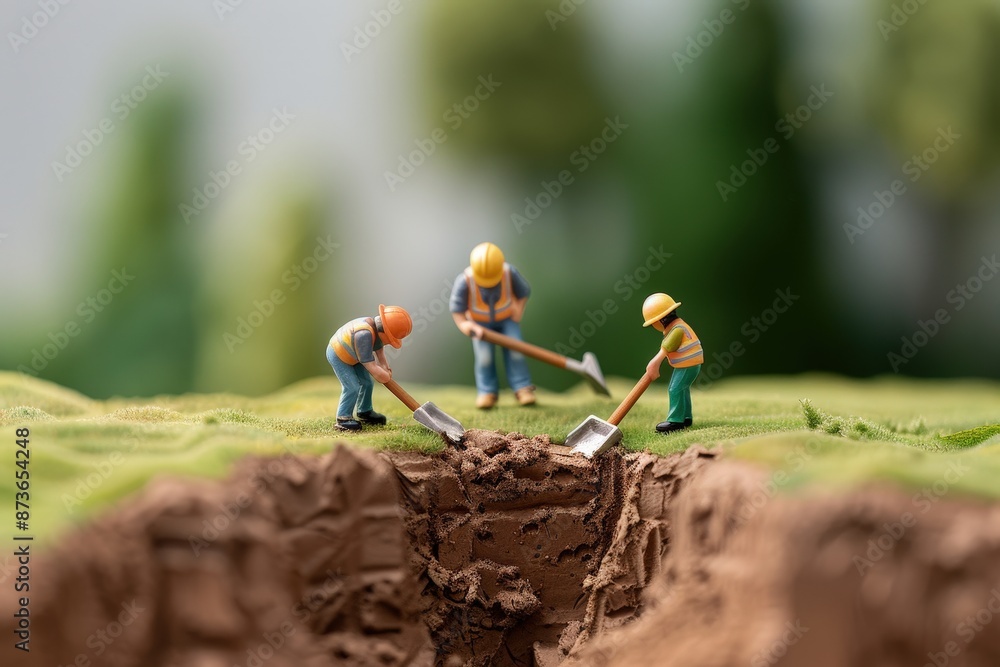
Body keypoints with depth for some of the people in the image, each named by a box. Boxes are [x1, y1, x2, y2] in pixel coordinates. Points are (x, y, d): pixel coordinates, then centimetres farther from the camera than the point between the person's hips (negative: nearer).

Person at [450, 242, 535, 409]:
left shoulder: (510, 273, -26)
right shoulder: (464, 281, -30)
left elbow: (524, 292, -5)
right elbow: (457, 310, -21)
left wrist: (518, 311, -14)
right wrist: (466, 326, -36)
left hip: (507, 318, 1)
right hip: (480, 322, -1)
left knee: (514, 349, -15)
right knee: (484, 354, -17)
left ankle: (522, 388, -8)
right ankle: (487, 392, -4)